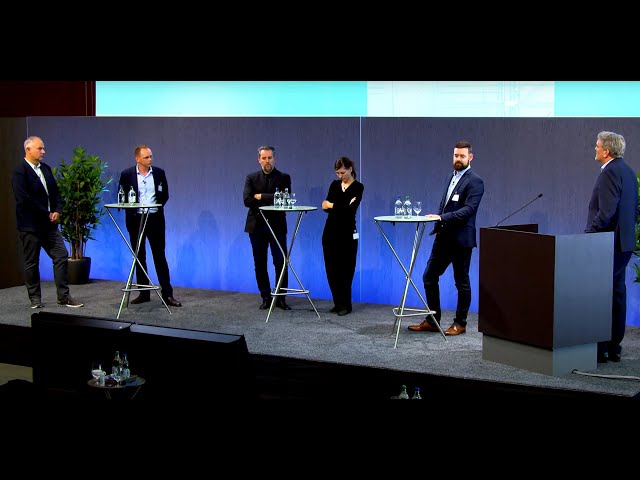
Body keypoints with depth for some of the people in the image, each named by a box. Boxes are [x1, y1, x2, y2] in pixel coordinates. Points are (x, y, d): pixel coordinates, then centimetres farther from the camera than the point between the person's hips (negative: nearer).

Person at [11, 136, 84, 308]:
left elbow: (56, 192, 17)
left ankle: (64, 297, 4)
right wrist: (47, 214, -15)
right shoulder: (19, 171, -11)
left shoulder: (46, 168, 12)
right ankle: (35, 298, 15)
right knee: (31, 262, 4)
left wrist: (57, 211, -1)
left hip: (49, 223, 7)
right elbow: (24, 199, -19)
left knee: (61, 256, 0)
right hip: (30, 225, -7)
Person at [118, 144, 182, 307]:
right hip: (135, 219, 0)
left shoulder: (159, 173, 2)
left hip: (155, 219, 0)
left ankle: (167, 293, 2)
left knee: (160, 256, 0)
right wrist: (131, 210, -2)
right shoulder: (127, 174, -1)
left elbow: (165, 195, 10)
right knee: (139, 257, 7)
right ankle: (144, 293, 15)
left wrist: (157, 207, 1)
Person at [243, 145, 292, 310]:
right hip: (257, 226, 2)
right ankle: (266, 297, 15)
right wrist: (271, 201, -13)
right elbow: (247, 200, -8)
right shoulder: (251, 178, 6)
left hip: (277, 226, -2)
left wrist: (261, 197, -12)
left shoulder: (284, 178, 2)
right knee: (260, 264, 6)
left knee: (280, 263, -3)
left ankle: (281, 298, 7)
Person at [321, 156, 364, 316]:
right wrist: (344, 206, -17)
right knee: (331, 268, 6)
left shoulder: (358, 187, -5)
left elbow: (351, 209, -18)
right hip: (330, 230, 5)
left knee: (345, 269, -1)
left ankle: (346, 305, 8)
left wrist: (332, 205, -7)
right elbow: (326, 206, 0)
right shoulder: (334, 185, 10)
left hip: (347, 232, -5)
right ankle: (338, 303, 16)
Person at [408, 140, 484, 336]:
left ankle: (460, 323, 15)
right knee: (429, 277, 7)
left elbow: (469, 209, -21)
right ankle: (432, 321, 16)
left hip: (461, 239, -8)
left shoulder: (475, 181, -11)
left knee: (462, 282, 4)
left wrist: (442, 217, -26)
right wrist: (438, 224, 10)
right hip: (443, 237, 8)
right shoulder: (450, 177, 15)